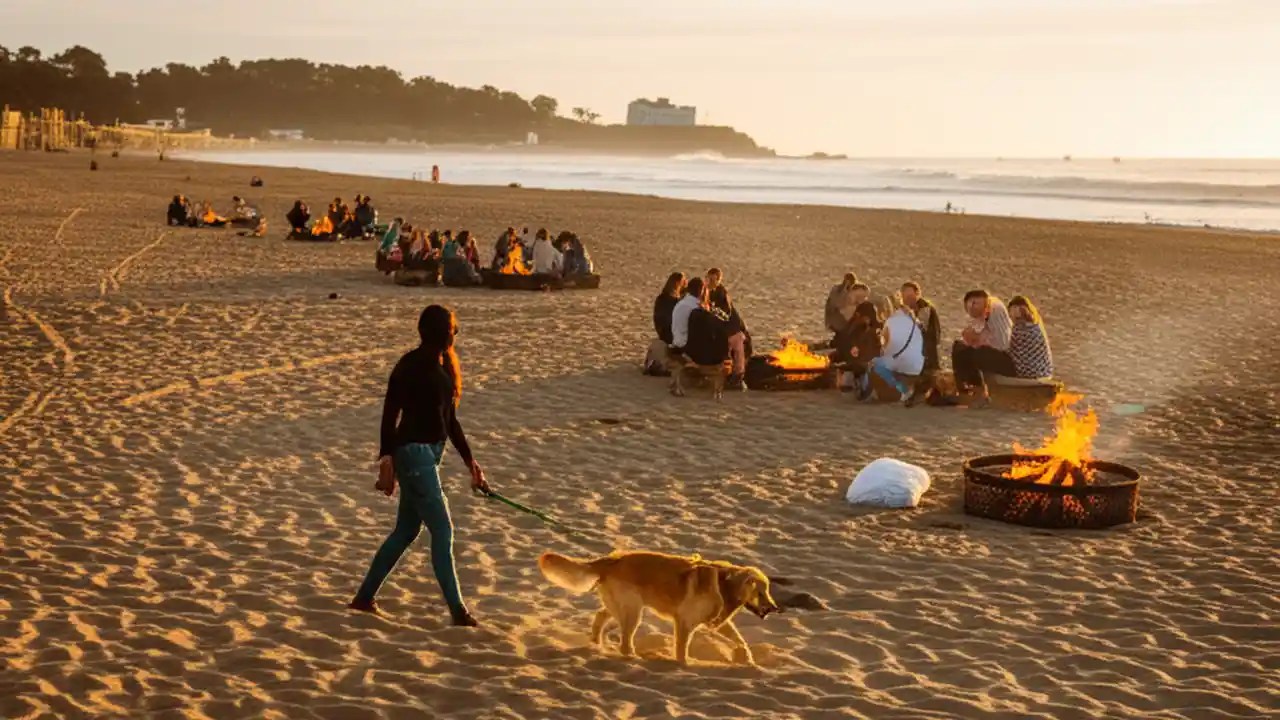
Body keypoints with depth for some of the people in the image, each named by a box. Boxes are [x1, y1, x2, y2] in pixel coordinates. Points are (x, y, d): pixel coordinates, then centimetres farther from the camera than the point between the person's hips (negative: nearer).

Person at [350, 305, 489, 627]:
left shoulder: (445, 365, 12)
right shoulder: (412, 364, -13)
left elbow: (449, 419, 19)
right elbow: (390, 413, -15)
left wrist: (469, 460, 18)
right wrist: (387, 460, -19)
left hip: (431, 452, 9)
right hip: (413, 452, -9)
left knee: (406, 530, 15)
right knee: (442, 530, -7)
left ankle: (364, 597, 25)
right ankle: (457, 609, -2)